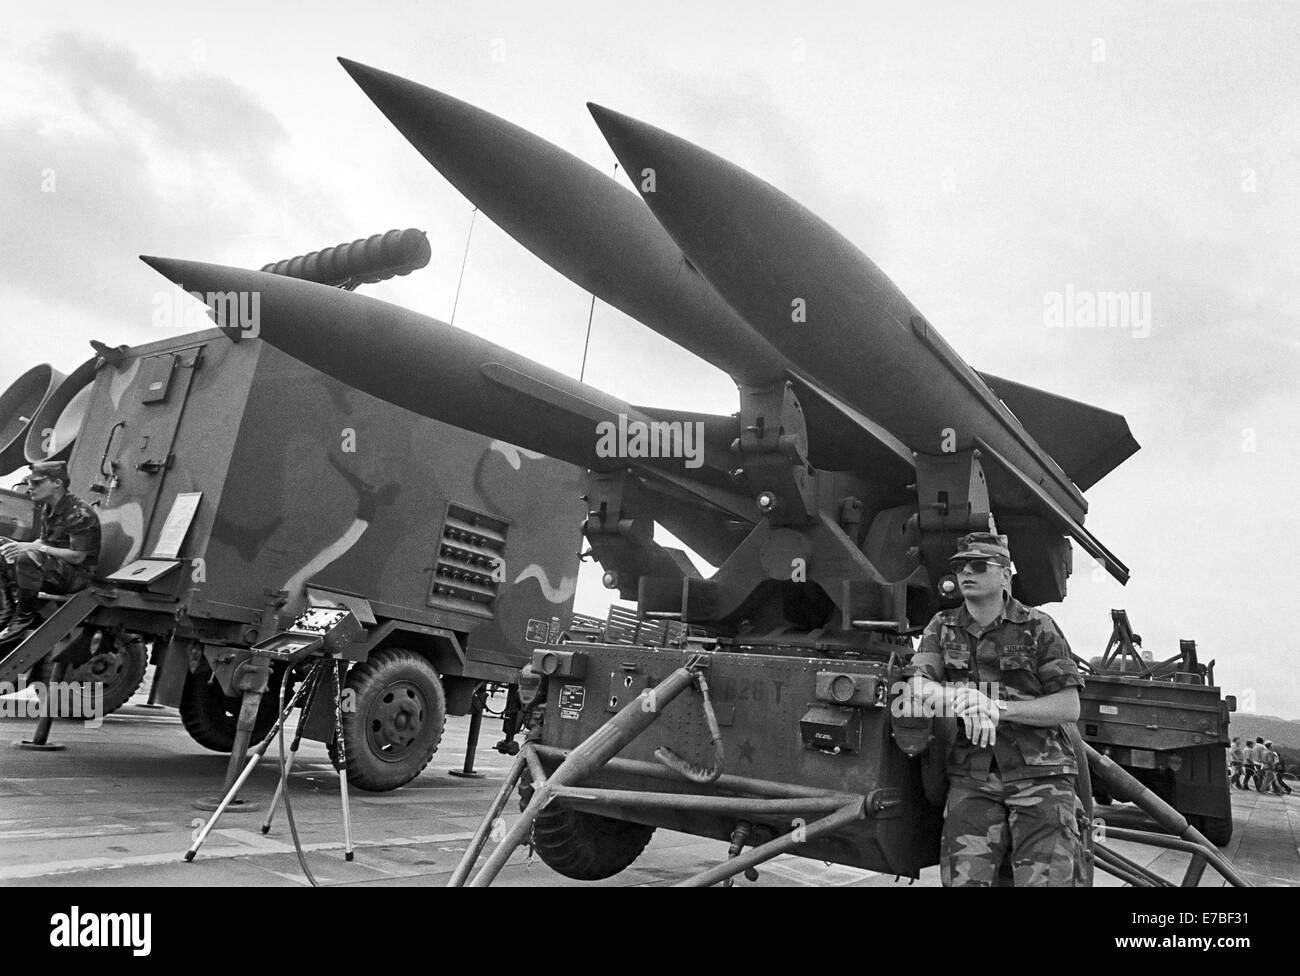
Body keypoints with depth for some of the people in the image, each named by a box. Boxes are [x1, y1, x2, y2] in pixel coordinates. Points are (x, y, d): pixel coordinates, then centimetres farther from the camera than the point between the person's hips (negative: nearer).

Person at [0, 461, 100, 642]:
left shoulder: (80, 514, -21)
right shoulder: (47, 509, 9)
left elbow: (77, 557, -24)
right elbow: (44, 541, 19)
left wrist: (34, 548, -23)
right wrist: (20, 546, -3)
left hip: (78, 574, -10)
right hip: (54, 569, 10)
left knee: (28, 558, -32)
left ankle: (25, 618, -19)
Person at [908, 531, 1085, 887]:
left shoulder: (1037, 627, 2)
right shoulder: (942, 628, 10)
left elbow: (1070, 707, -1)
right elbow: (918, 685, -4)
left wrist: (1000, 708, -14)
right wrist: (954, 697, -26)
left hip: (1040, 774, -2)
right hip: (972, 778, 2)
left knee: (1045, 878, -7)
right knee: (964, 879, -7)